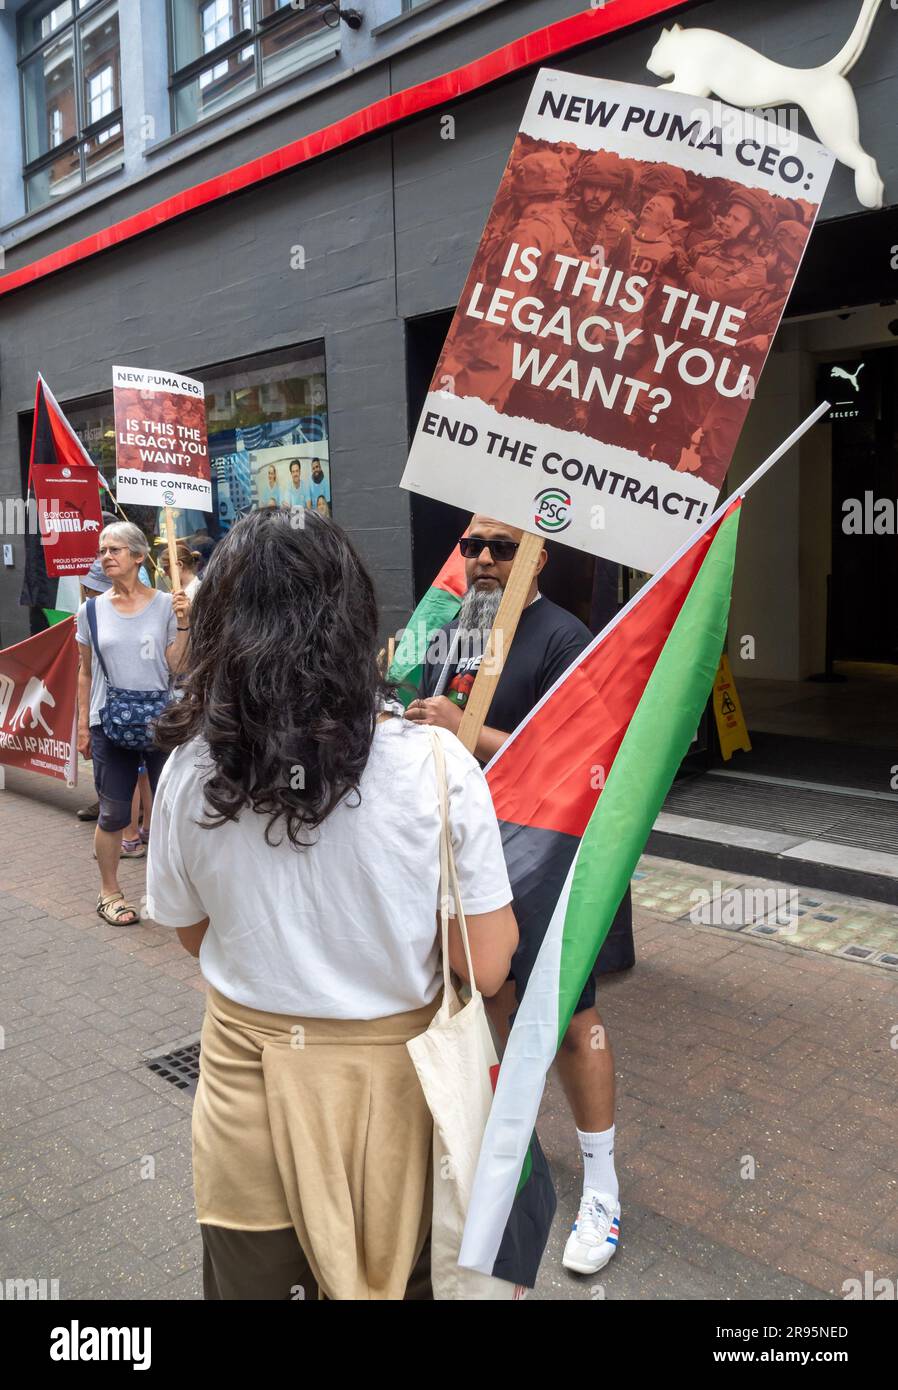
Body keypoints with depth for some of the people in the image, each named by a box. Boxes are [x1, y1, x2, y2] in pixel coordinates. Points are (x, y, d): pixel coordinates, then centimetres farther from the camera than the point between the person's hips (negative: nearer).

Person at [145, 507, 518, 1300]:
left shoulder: (192, 769, -14)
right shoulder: (434, 764, -21)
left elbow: (193, 934, 2)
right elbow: (487, 967, -15)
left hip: (250, 1083, 2)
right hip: (392, 1082, -1)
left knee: (256, 1278, 27)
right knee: (393, 1280, 26)